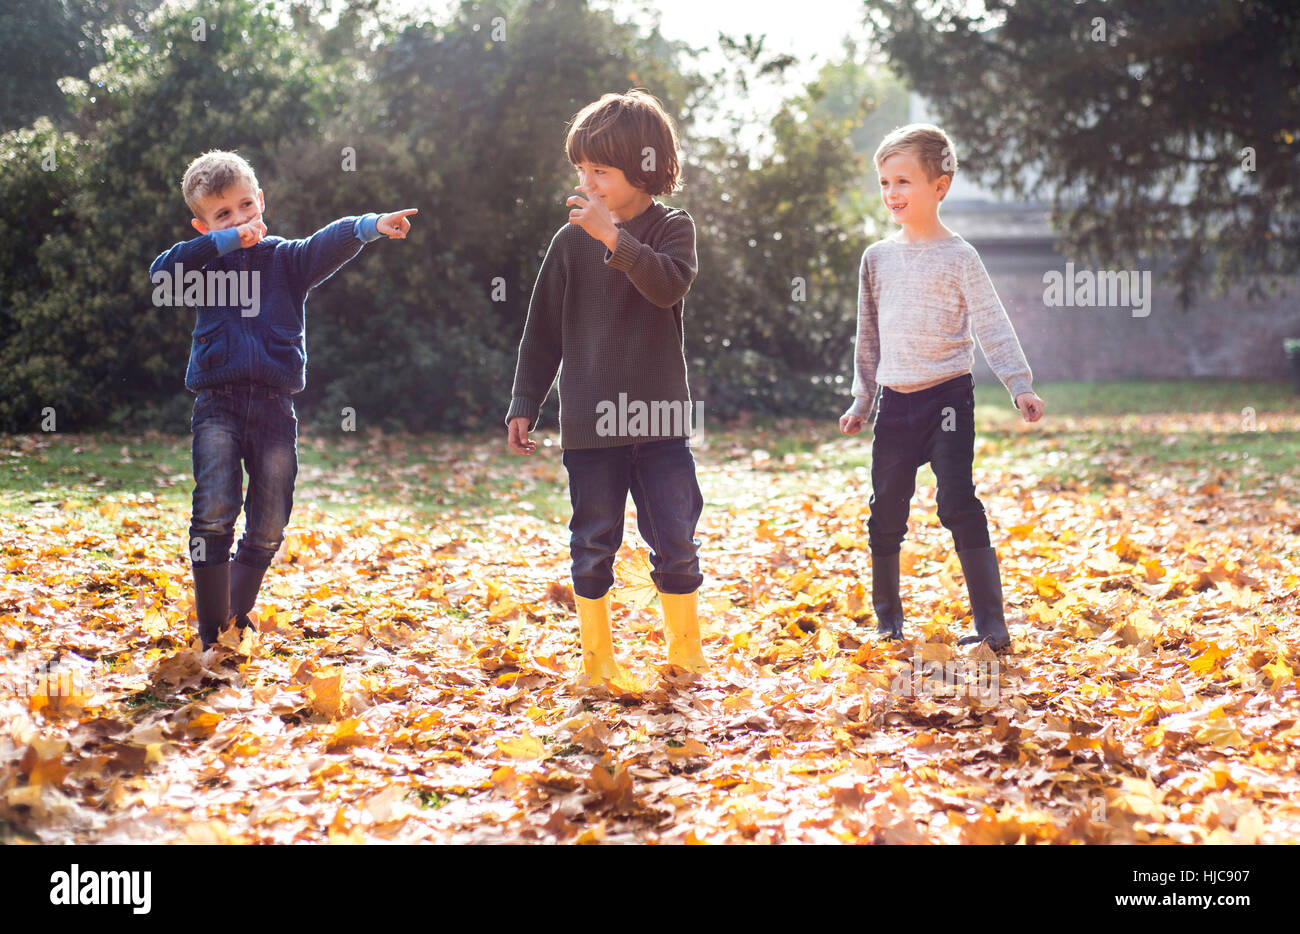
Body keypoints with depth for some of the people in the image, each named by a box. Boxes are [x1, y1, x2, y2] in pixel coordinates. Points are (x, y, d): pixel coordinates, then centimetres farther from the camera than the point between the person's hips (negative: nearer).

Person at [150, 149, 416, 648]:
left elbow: (330, 243, -10)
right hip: (218, 405, -1)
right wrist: (225, 241, -11)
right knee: (214, 514, -15)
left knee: (268, 528, 3)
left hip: (274, 408, 1)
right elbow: (162, 271, -7)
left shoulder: (287, 259, 9)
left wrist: (370, 225, -31)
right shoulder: (208, 264, 11)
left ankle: (238, 617, 24)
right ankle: (212, 633, -8)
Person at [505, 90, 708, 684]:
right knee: (593, 546, 6)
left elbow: (671, 285, -22)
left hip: (660, 420, -1)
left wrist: (616, 239, -31)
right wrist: (524, 404, 7)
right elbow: (543, 330, 9)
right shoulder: (571, 240, 3)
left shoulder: (672, 228, 0)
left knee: (675, 542, 4)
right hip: (589, 425, 1)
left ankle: (685, 653, 20)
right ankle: (598, 661, 17)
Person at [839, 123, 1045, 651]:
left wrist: (1019, 385, -16)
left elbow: (992, 325, -7)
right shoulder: (877, 258, 10)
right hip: (895, 401, 5)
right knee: (886, 511, 7)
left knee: (958, 504, -12)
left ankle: (991, 623, -7)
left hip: (947, 395, -4)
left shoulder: (957, 257, -3)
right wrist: (863, 400, 18)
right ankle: (887, 617, 23)